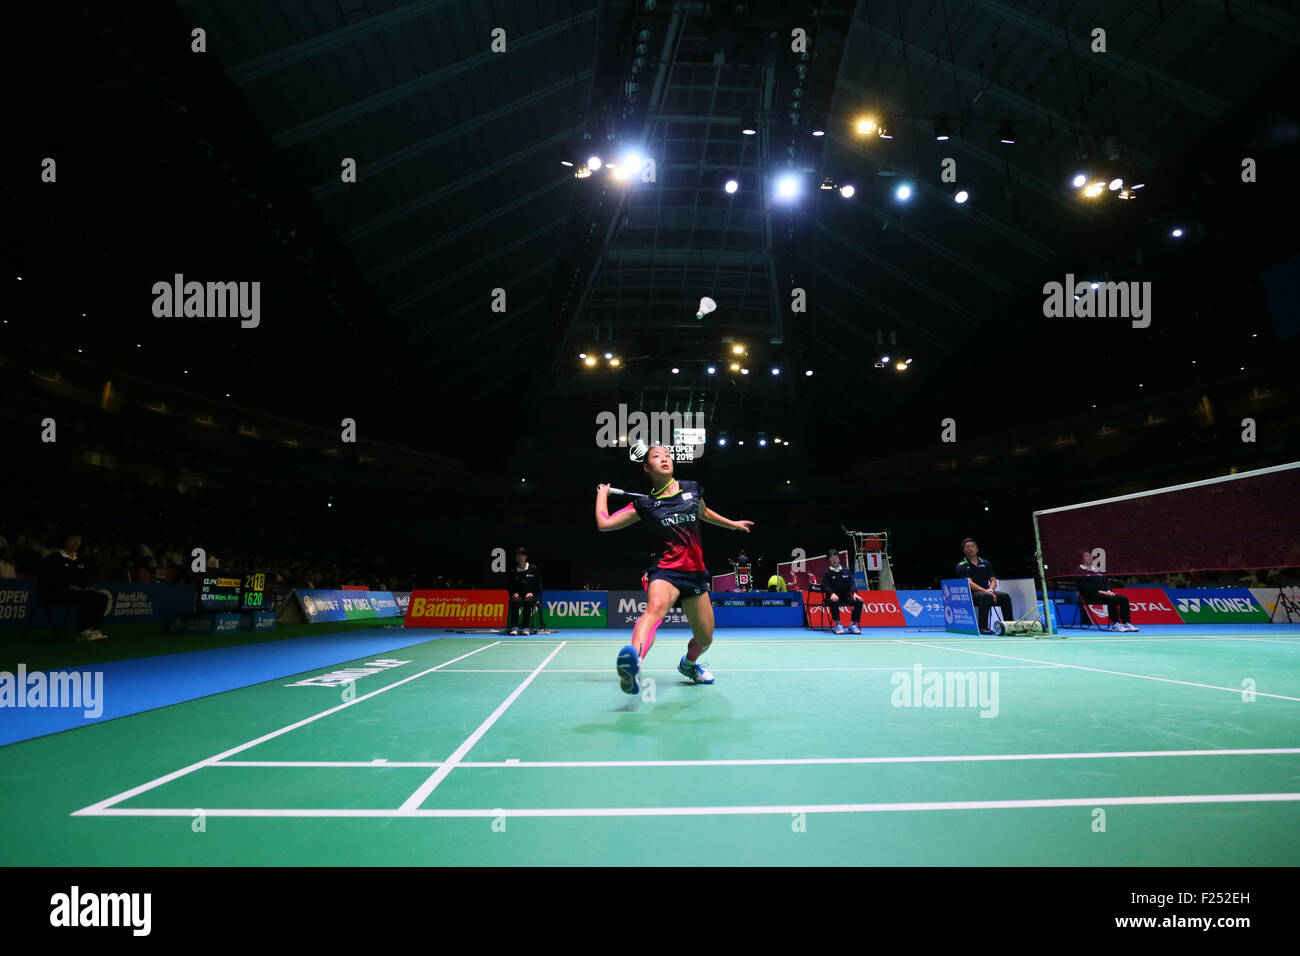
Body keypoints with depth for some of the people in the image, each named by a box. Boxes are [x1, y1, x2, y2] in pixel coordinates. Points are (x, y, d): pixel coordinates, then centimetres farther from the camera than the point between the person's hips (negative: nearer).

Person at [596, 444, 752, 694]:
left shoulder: (692, 489, 6)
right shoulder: (645, 505, -1)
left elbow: (704, 513, 29)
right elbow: (604, 523, 0)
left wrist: (732, 524, 41)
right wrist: (602, 493, 13)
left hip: (695, 573, 5)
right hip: (667, 571, -4)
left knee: (705, 639, 14)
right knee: (655, 606, -39)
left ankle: (688, 663, 48)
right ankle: (634, 660, -63)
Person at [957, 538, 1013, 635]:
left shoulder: (985, 563, 16)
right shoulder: (961, 566, 0)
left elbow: (993, 580, 12)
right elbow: (970, 583, -11)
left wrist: (990, 590, -11)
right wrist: (986, 591, -23)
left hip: (987, 591, 5)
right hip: (971, 594, -5)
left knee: (1005, 596, -20)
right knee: (986, 596, -36)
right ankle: (982, 627, -37)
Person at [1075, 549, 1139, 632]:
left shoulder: (1097, 571, 28)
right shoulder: (1079, 572, 2)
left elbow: (1106, 582, 23)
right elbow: (1084, 587, -12)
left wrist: (1108, 591, 0)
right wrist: (1099, 591, -18)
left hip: (1104, 593, 8)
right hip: (1091, 596, -8)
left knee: (1124, 599, -15)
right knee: (1112, 599, -33)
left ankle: (1127, 623, -20)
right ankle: (1115, 624, -34)